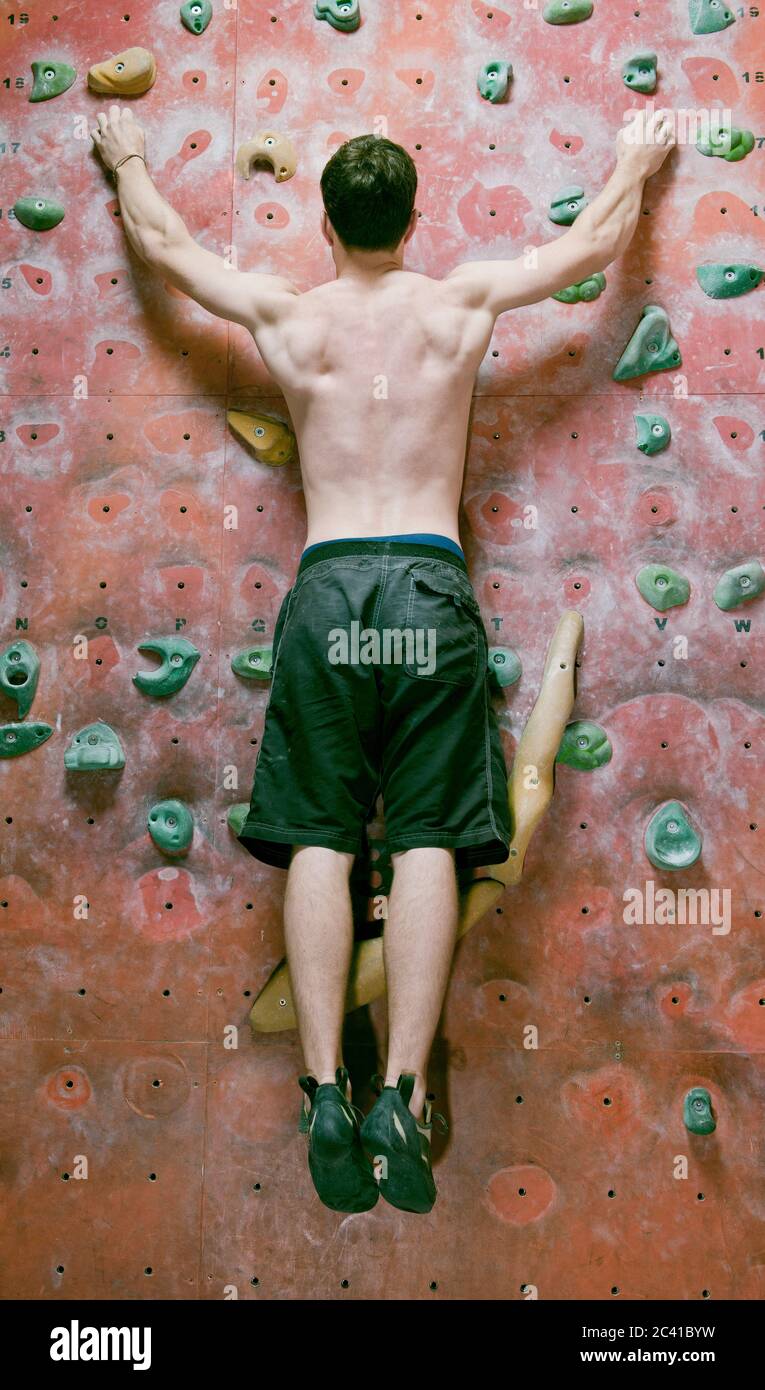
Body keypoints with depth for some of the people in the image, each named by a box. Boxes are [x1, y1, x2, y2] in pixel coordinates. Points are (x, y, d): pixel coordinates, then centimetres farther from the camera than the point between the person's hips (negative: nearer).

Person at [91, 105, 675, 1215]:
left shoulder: (286, 316, 9)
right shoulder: (462, 304, 8)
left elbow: (161, 240, 26)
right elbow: (598, 239, 23)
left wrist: (125, 154, 45)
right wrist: (636, 161, 43)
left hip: (325, 588, 1)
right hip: (431, 589, 0)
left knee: (319, 840, 2)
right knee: (426, 842, -2)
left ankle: (326, 1091, -3)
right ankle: (402, 1096, -6)